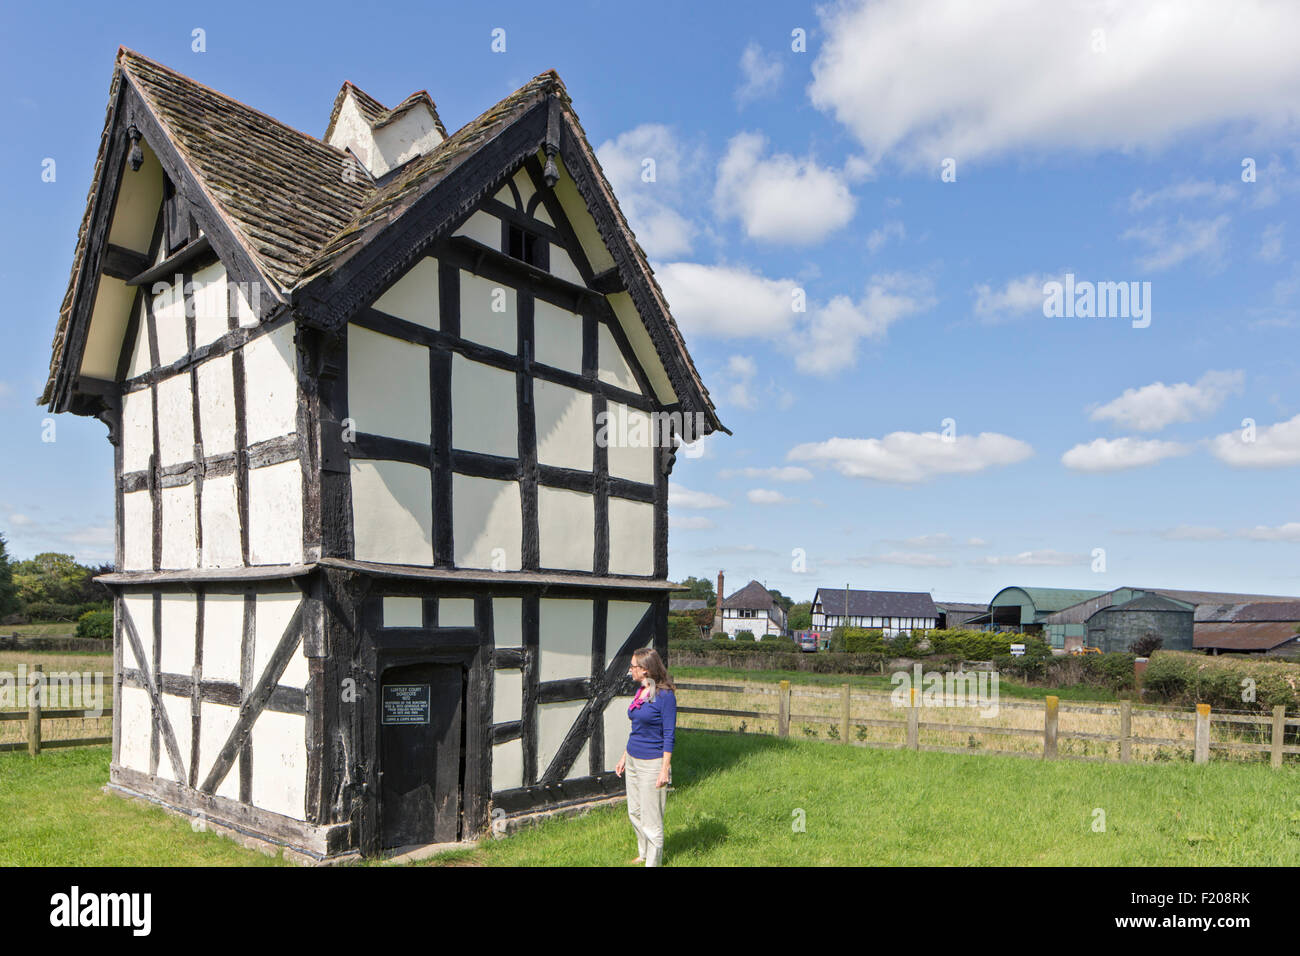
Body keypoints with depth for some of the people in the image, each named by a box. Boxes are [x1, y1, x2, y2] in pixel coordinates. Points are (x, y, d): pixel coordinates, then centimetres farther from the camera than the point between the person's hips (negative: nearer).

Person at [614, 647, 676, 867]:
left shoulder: (665, 696, -17)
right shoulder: (640, 691, 7)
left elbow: (669, 735, -15)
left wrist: (665, 769, -17)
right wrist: (624, 757, 19)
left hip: (652, 762, -8)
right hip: (633, 759, 8)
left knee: (651, 820, 2)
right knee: (634, 812, 20)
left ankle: (653, 861, 18)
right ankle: (644, 854, 38)